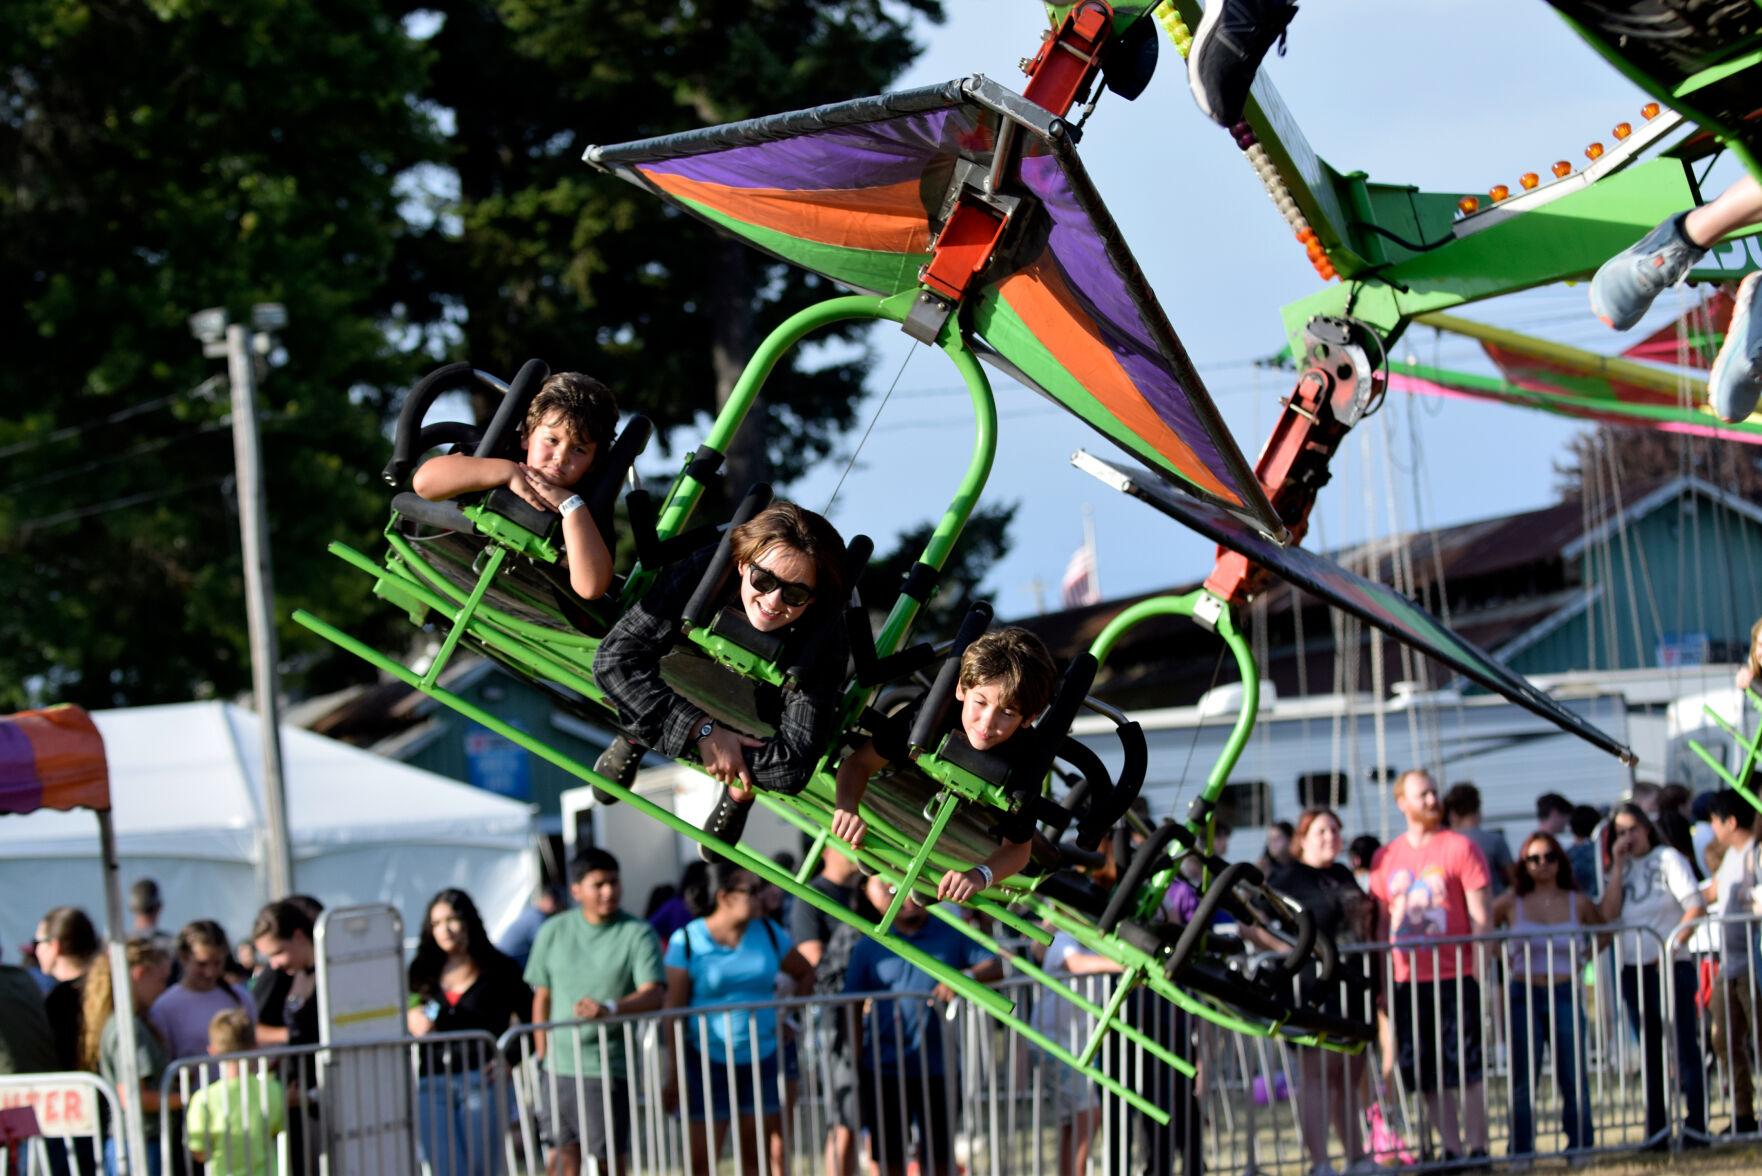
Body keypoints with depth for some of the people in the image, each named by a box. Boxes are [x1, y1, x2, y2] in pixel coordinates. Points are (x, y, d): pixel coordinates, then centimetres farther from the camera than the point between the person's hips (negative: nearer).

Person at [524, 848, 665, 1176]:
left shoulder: (637, 934, -3)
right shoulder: (553, 932, 8)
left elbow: (652, 995, -16)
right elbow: (542, 998, 14)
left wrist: (610, 1008, -34)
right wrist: (542, 1056, 10)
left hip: (608, 1067, -3)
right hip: (559, 1066, 3)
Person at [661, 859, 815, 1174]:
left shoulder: (768, 933, 5)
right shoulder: (687, 942, -6)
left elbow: (805, 974, 20)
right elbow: (673, 1012, -7)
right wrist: (673, 1074, -10)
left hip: (763, 1060, 4)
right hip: (708, 1062, -4)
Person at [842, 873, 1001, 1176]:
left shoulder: (952, 936, 5)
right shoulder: (868, 948, 6)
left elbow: (995, 967, -2)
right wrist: (858, 1068, 0)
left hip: (936, 1069, 0)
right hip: (883, 1071, 0)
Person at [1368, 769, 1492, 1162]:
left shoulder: (1459, 848, -1)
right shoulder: (1386, 857, 11)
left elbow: (1480, 917, -3)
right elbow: (1381, 924, 15)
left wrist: (1483, 974, -10)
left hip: (1455, 978, -4)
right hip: (1408, 979, 4)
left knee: (1465, 1070, -6)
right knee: (1427, 1076, 6)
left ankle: (1477, 1148, -2)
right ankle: (1451, 1150, 13)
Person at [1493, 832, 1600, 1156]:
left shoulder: (1577, 903, 5)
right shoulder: (1511, 903, 2)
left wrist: (1585, 960, 6)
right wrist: (1503, 959, 1)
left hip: (1565, 995, 1)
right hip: (1524, 997, -1)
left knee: (1574, 1076, 0)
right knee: (1523, 1078, 1)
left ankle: (1580, 1147, 9)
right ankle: (1521, 1151, 6)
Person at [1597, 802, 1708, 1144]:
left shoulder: (1667, 859, -2)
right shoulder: (1618, 869, 12)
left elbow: (1695, 906, -11)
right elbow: (1608, 914, -2)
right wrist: (1618, 866, -4)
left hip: (1670, 966, -5)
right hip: (1633, 970, 5)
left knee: (1684, 1046, -6)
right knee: (1651, 1054, 7)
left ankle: (1696, 1125, -6)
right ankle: (1656, 1129, 9)